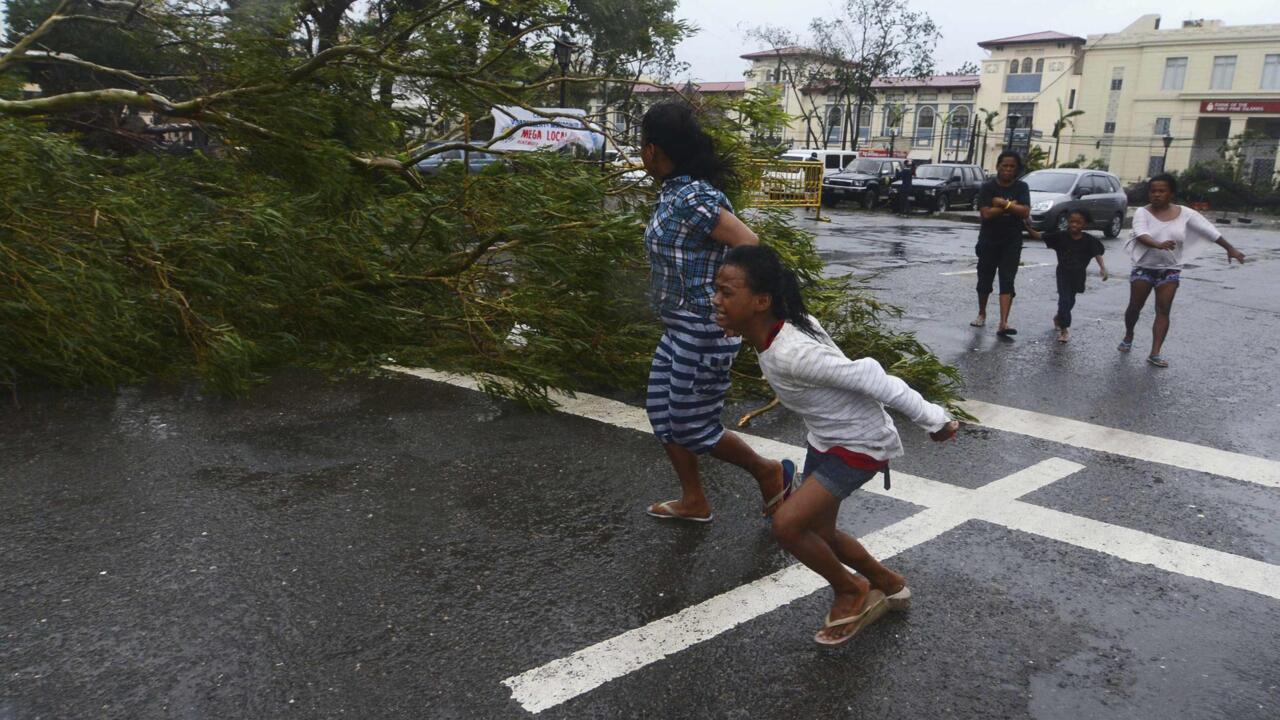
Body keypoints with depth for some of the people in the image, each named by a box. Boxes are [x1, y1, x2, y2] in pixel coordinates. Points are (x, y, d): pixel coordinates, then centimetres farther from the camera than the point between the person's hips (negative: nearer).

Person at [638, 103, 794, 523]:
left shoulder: (690, 198, -22)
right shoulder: (674, 192, 7)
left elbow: (750, 247, -27)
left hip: (703, 330, -10)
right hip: (681, 328, 10)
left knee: (692, 427, 3)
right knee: (662, 411, 15)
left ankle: (769, 472, 24)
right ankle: (693, 501, 28)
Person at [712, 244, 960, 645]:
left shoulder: (790, 355, -35)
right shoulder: (783, 327, -10)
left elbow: (868, 378, -30)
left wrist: (932, 420, -21)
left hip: (859, 445, -9)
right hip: (825, 439, 9)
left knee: (788, 524, -15)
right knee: (816, 531, 17)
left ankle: (851, 591, 13)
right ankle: (889, 586, 41)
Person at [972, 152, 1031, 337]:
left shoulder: (1021, 188, 1)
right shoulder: (988, 187, -4)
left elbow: (1025, 212, -12)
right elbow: (986, 213, -16)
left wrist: (1003, 203, -16)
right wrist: (1011, 205, -13)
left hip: (1012, 243, 0)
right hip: (988, 241, 0)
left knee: (1007, 282, -9)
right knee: (985, 280, 11)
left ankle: (1003, 323, -16)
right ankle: (982, 314, 32)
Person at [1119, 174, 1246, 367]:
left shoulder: (1185, 213, -3)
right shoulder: (1142, 212, -10)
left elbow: (1209, 230, 3)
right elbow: (1141, 234, -28)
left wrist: (1230, 248, 5)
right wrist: (1158, 245, -47)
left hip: (1170, 270, 1)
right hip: (1143, 268, -1)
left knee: (1163, 311, -3)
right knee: (1134, 307, 6)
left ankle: (1155, 353, -4)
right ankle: (1128, 335, 34)